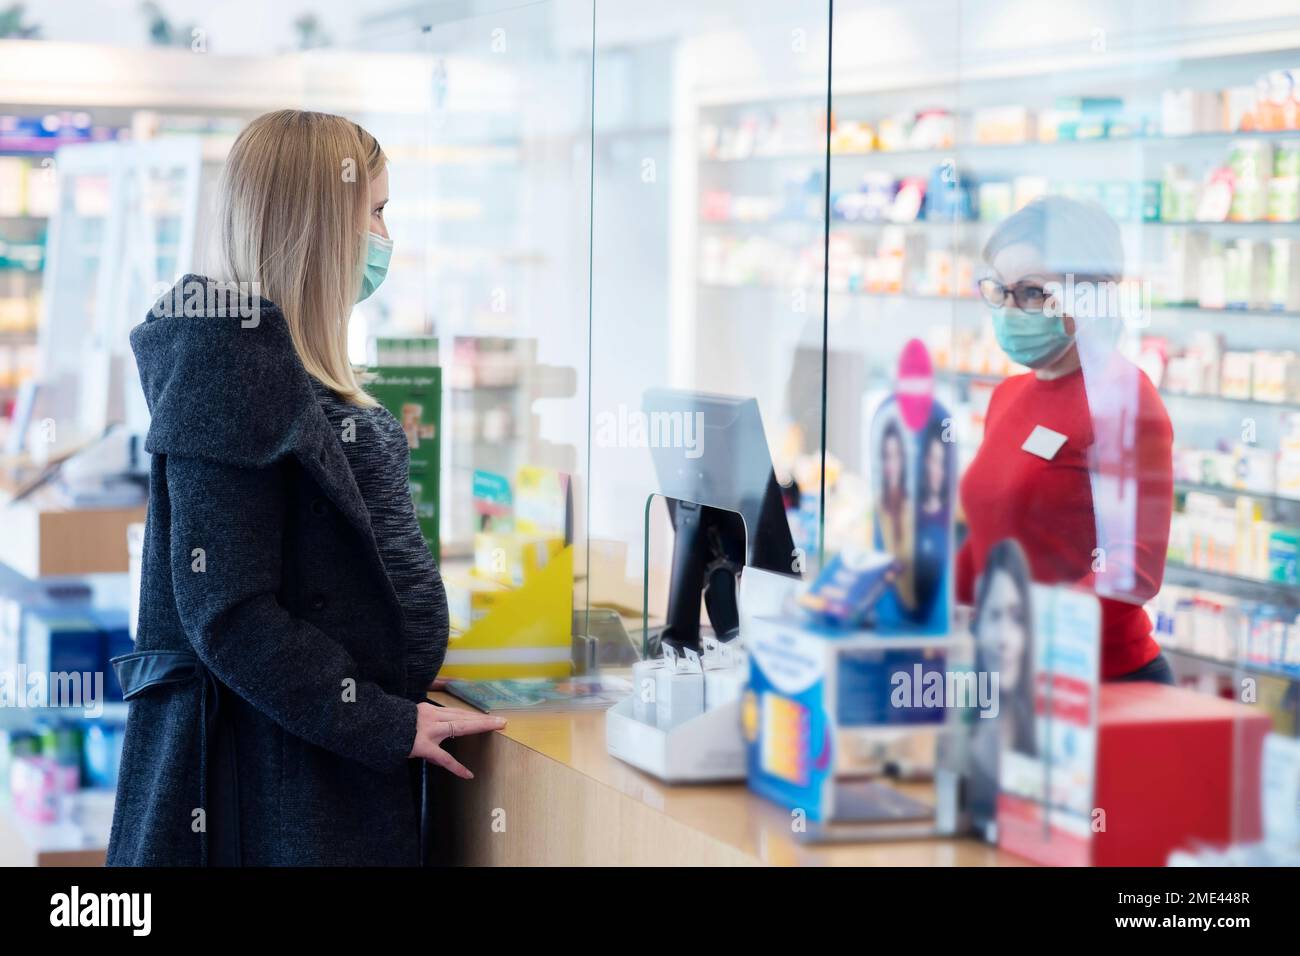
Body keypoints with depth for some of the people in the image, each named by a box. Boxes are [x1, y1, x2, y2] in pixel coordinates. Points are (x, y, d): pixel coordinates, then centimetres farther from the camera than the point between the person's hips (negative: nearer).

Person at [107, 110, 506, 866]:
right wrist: (389, 726, -18)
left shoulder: (304, 371, 12)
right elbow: (227, 614, -21)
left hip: (349, 766, 9)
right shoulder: (232, 375, -17)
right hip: (277, 771, -9)